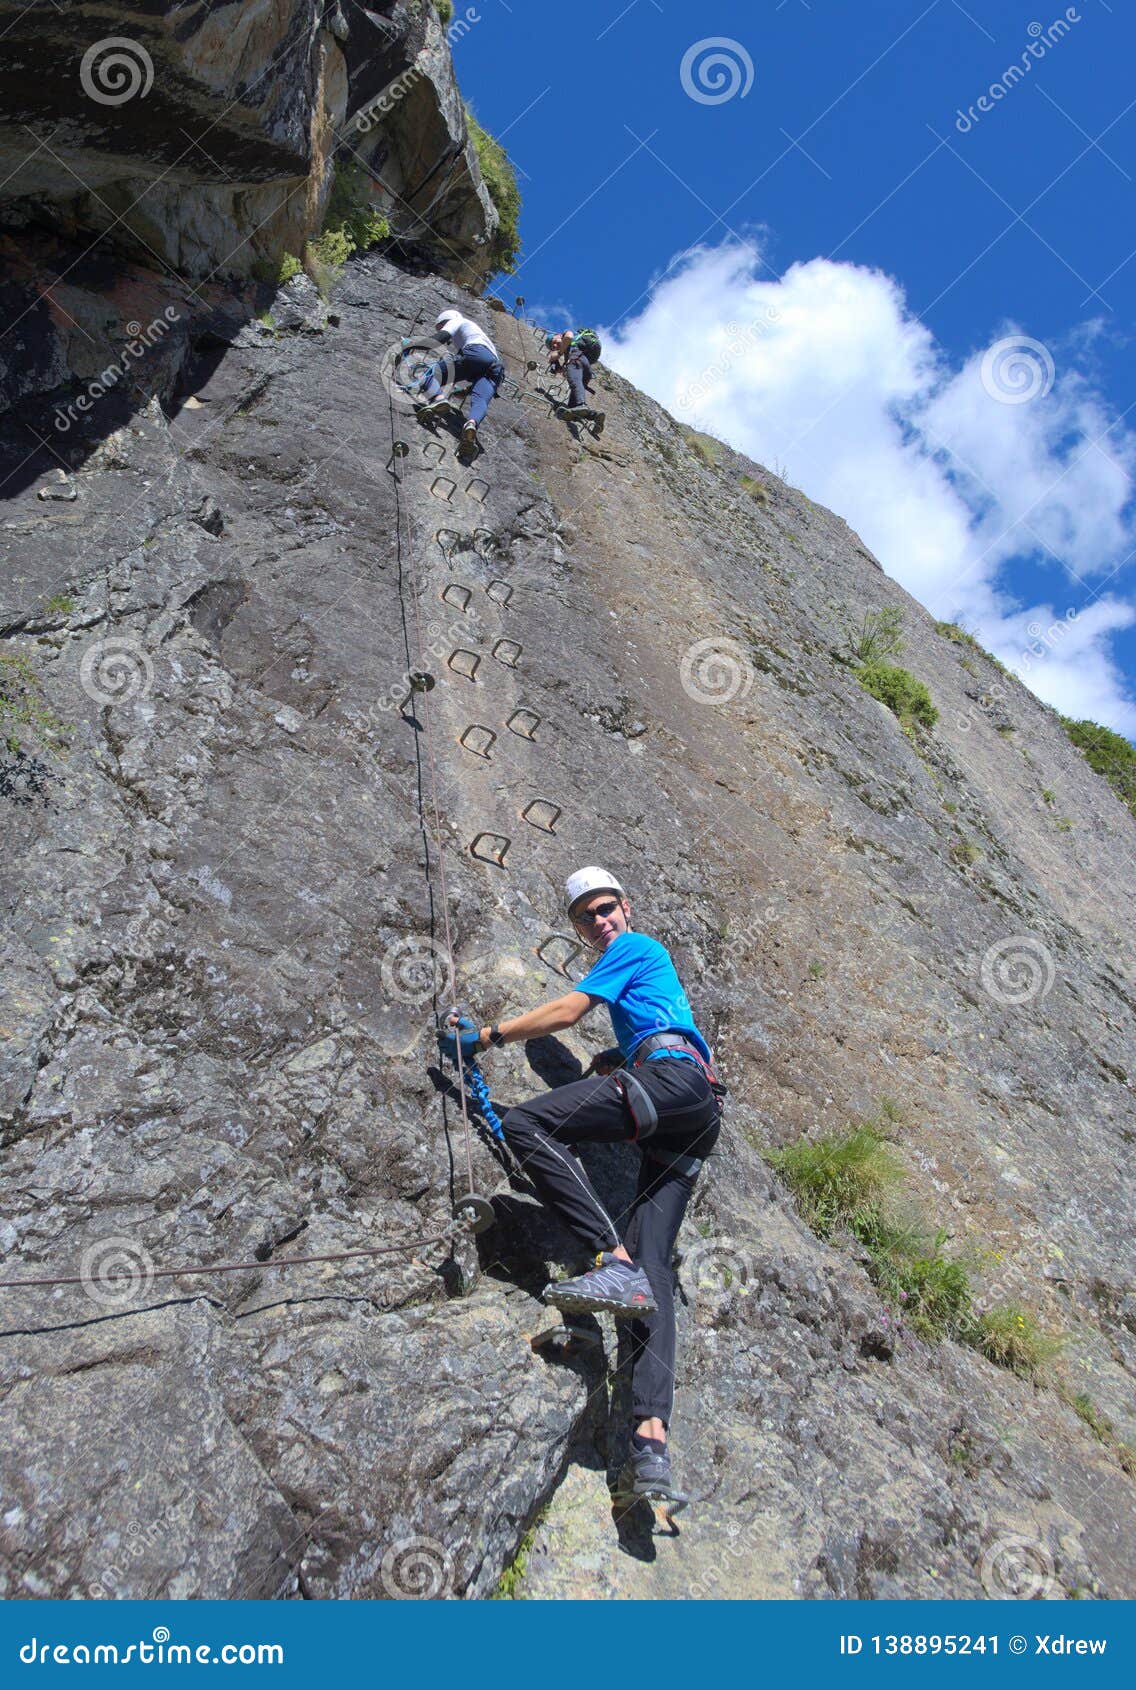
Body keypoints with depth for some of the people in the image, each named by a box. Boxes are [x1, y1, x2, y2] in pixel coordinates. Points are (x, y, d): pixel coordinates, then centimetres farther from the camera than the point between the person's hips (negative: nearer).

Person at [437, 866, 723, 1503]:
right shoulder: (649, 965, 39)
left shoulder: (636, 946, 11)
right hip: (696, 1119, 9)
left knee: (526, 1124, -22)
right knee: (653, 1264, -7)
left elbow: (565, 1012, 2)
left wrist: (486, 1036, 6)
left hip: (672, 1073, -9)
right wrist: (619, 1060, 23)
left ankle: (615, 1262, -32)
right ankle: (653, 1438, -22)